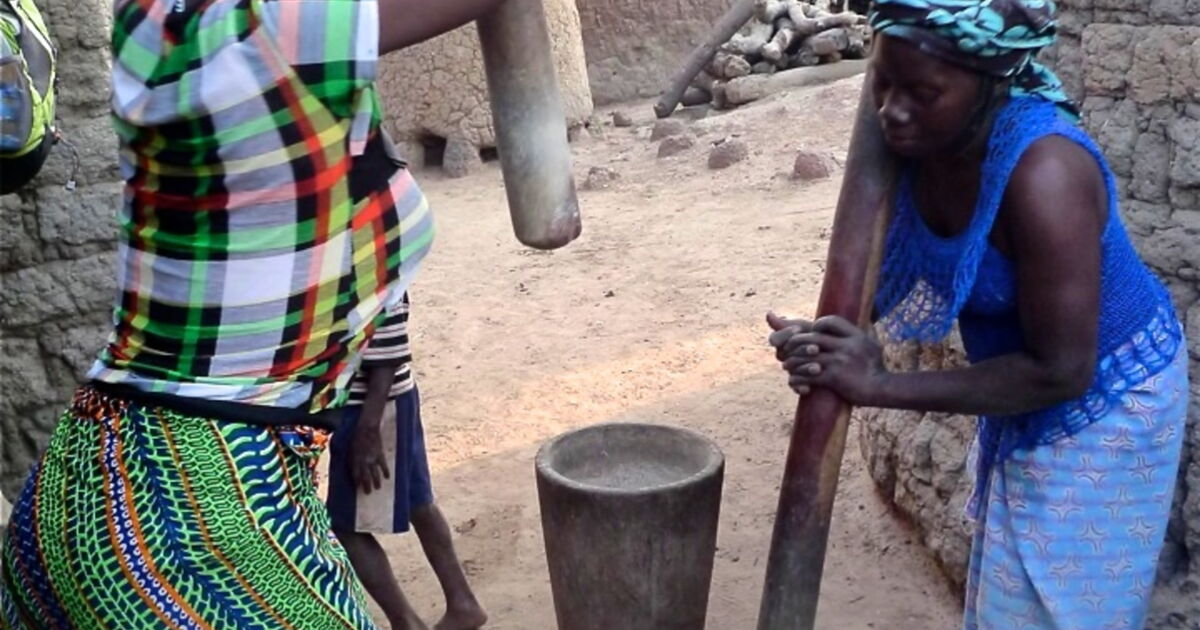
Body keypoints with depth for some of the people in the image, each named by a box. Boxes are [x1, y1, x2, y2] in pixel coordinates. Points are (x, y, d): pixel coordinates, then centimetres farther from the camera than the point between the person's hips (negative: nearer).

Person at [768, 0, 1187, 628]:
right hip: (1022, 391, 7)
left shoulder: (1043, 175, -36)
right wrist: (826, 339, -24)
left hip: (1102, 404, -7)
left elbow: (1060, 371, -32)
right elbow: (894, 274, -3)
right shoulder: (921, 138, -16)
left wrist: (880, 386, -31)